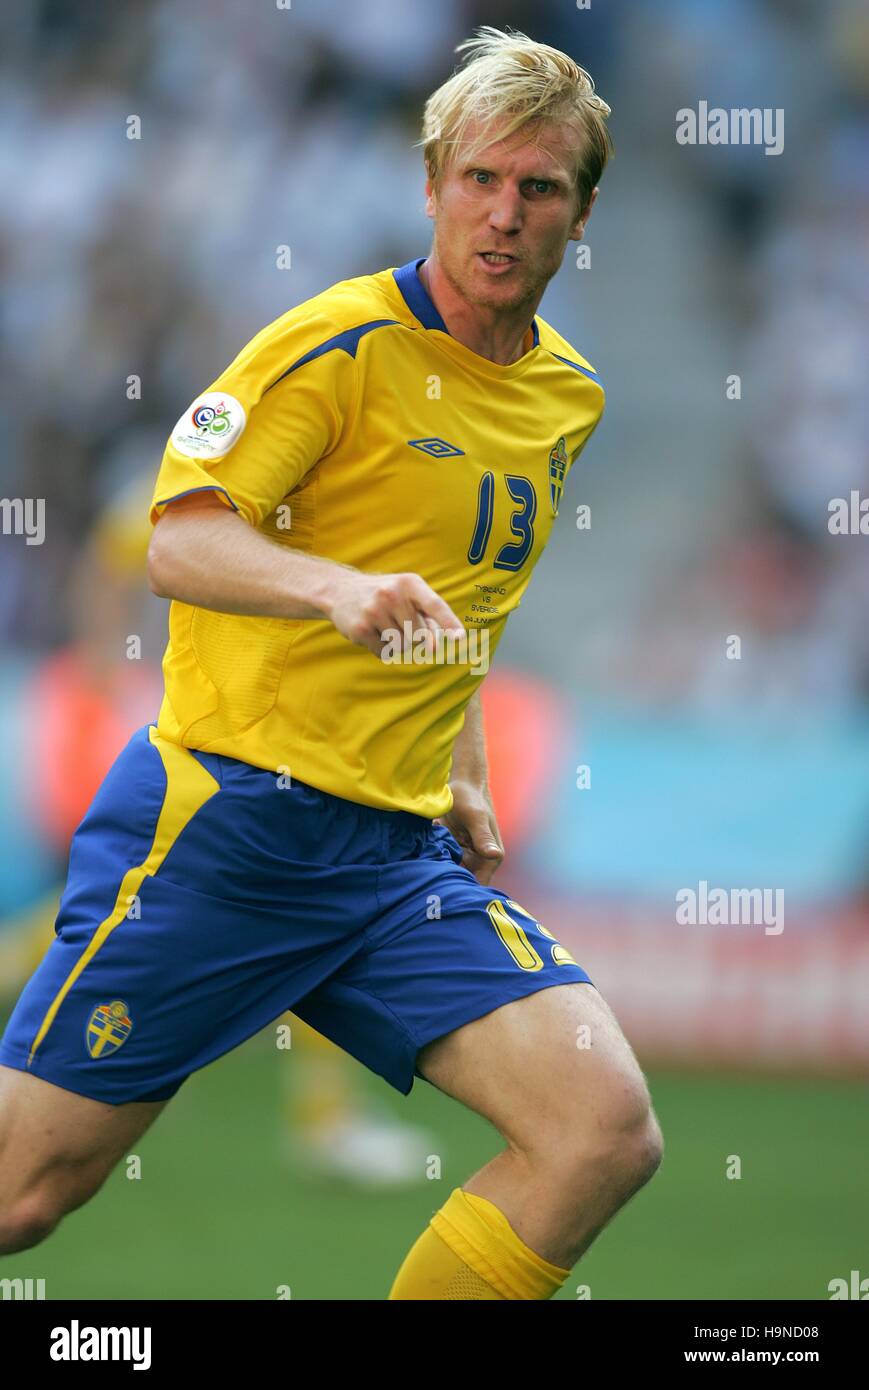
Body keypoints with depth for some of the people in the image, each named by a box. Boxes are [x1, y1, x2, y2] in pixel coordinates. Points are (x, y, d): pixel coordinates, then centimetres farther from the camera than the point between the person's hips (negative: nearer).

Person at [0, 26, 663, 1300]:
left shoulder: (569, 396, 14)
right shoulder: (342, 343, -8)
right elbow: (181, 539, -18)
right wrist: (340, 588, -36)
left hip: (401, 853, 6)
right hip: (224, 818, -6)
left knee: (606, 1133, -14)